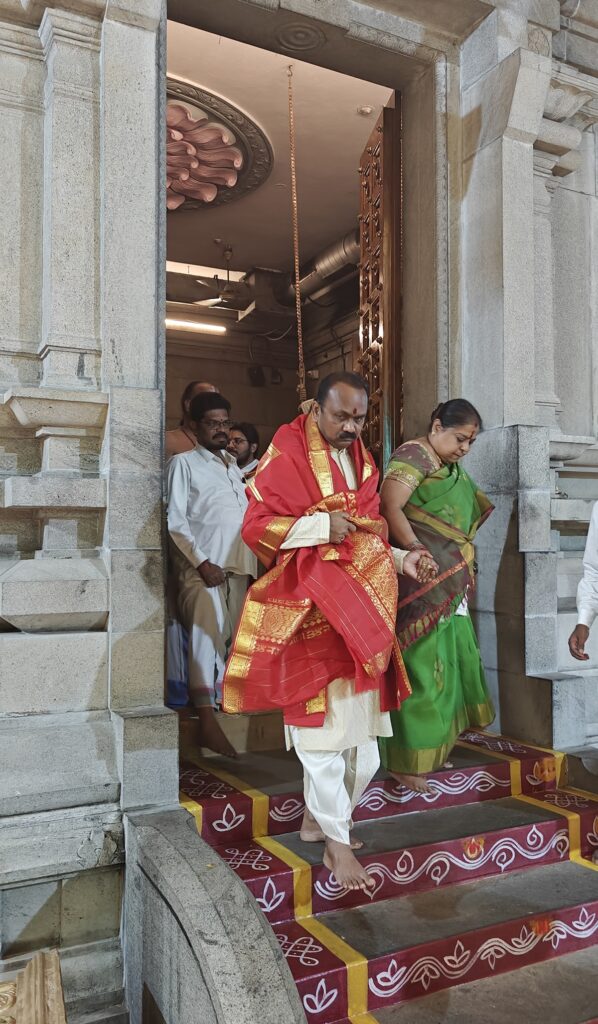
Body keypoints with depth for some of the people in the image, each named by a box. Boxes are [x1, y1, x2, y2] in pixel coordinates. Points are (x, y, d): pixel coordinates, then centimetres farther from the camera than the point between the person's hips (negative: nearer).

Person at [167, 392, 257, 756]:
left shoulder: (234, 466, 24)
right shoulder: (184, 463, 5)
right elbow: (175, 521, -4)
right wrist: (202, 562, -13)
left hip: (238, 567, 6)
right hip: (203, 566, -6)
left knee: (231, 638, 2)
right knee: (209, 627, -19)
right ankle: (207, 719, -19)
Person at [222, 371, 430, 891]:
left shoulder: (363, 462, 14)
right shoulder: (286, 455, -6)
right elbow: (256, 525, -10)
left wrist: (400, 559, 3)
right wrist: (321, 524, -20)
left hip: (362, 605, 7)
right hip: (313, 607, -7)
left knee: (357, 720, 11)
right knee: (324, 724, -1)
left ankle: (318, 816, 31)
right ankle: (337, 841, 13)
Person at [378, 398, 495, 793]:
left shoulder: (453, 469, 18)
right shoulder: (414, 455, -9)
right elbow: (390, 508, -21)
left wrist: (462, 568, 13)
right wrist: (416, 550, -30)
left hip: (449, 587, 9)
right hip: (420, 583, -9)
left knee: (448, 662, 13)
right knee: (421, 665, -5)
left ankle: (434, 745, 27)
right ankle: (407, 758, 6)